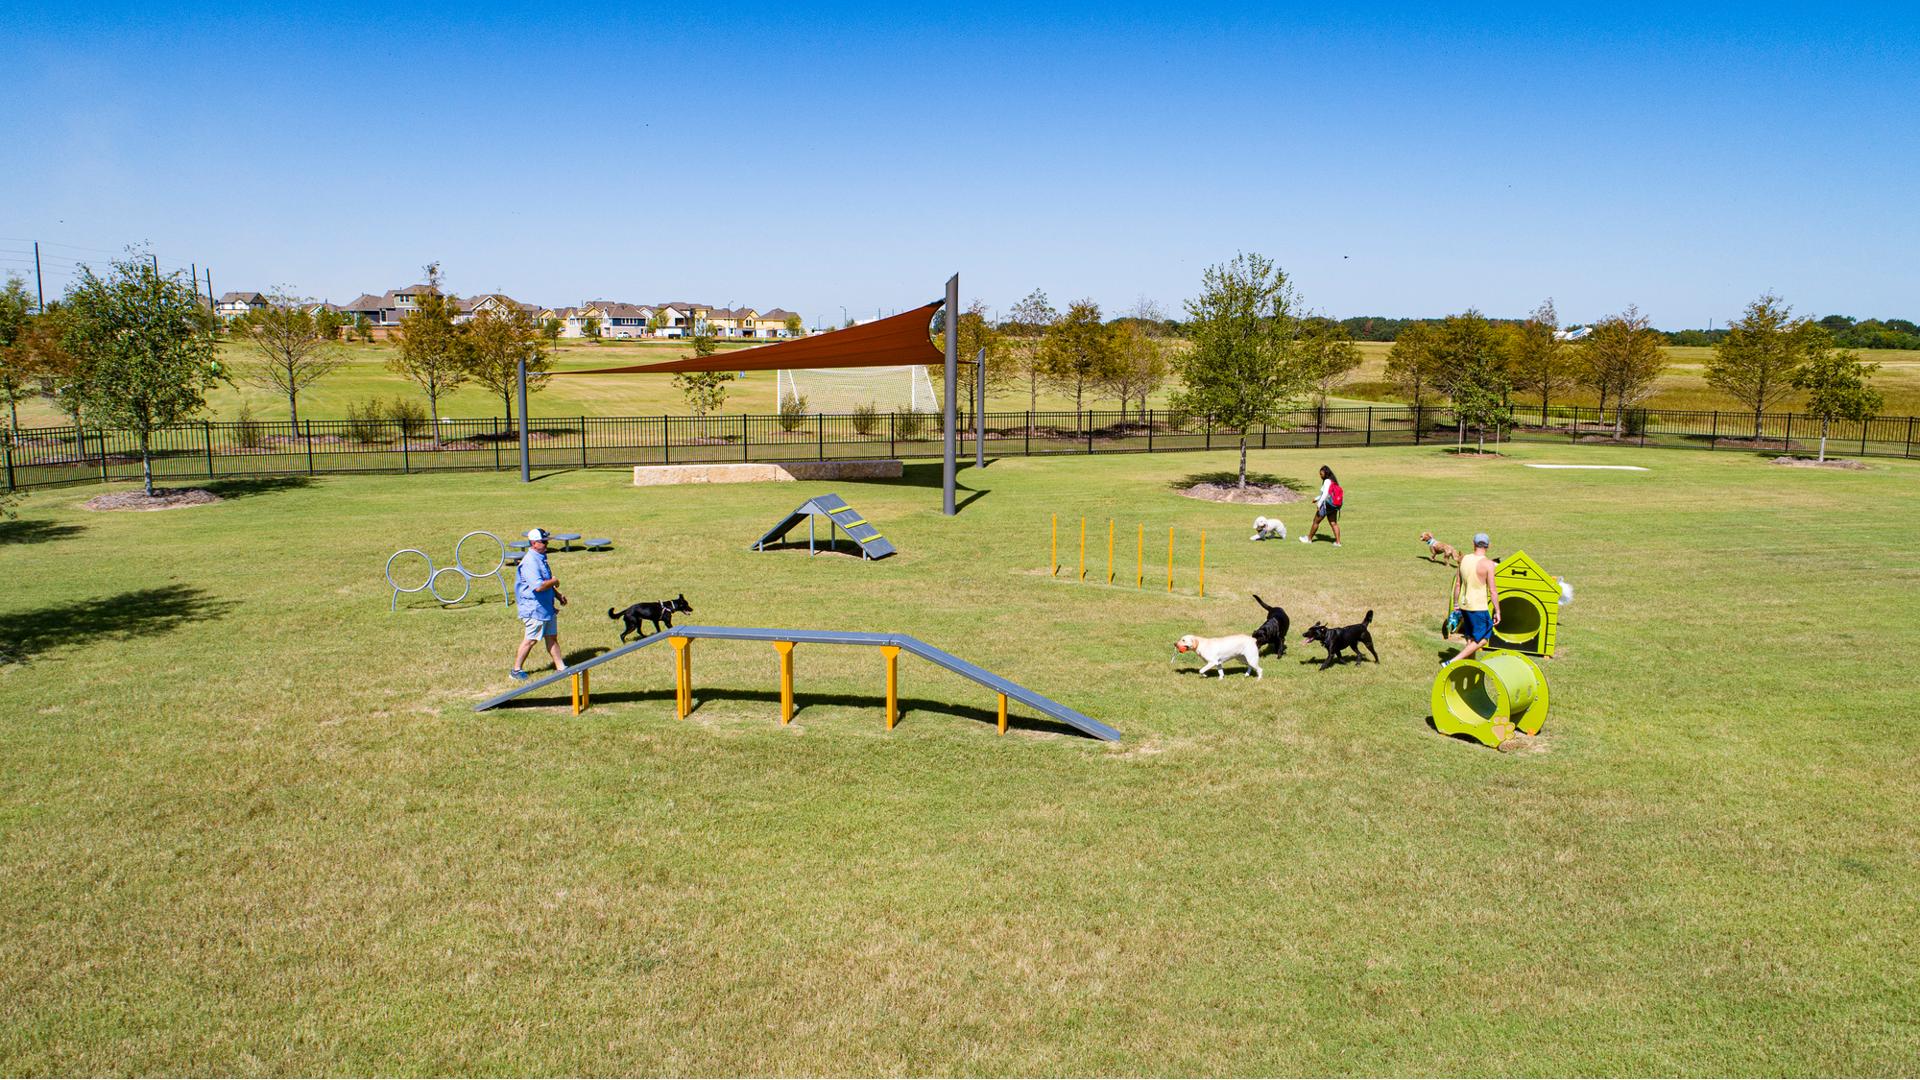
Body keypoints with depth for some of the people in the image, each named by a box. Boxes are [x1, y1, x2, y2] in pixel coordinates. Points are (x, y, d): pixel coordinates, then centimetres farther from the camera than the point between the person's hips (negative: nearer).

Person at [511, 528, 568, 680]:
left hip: (547, 606, 9)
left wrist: (557, 594, 15)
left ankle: (560, 667, 19)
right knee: (531, 639, 1)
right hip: (535, 609, -9)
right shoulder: (530, 562, -22)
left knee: (552, 637, 13)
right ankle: (516, 670, 15)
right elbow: (538, 586, -31)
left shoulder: (541, 558, 10)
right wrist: (554, 581, -15)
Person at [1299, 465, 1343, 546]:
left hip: (1326, 505, -8)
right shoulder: (1333, 481, 12)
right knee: (1333, 523, 7)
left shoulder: (1327, 481, -16)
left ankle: (1309, 538, 20)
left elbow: (1325, 494, -23)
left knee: (1316, 521, 7)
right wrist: (1317, 499, 27)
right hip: (1333, 505, 8)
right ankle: (1338, 542, 2)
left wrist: (1319, 504, -20)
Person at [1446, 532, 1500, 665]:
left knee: (1471, 638, 20)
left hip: (1464, 605, 6)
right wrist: (1497, 611, -7)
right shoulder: (1487, 564, -15)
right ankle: (1453, 662, -5)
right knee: (1482, 639, 4)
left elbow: (1457, 584, 8)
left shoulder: (1464, 560, 2)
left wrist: (1456, 605, 18)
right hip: (1479, 608, -6)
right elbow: (1492, 590, -15)